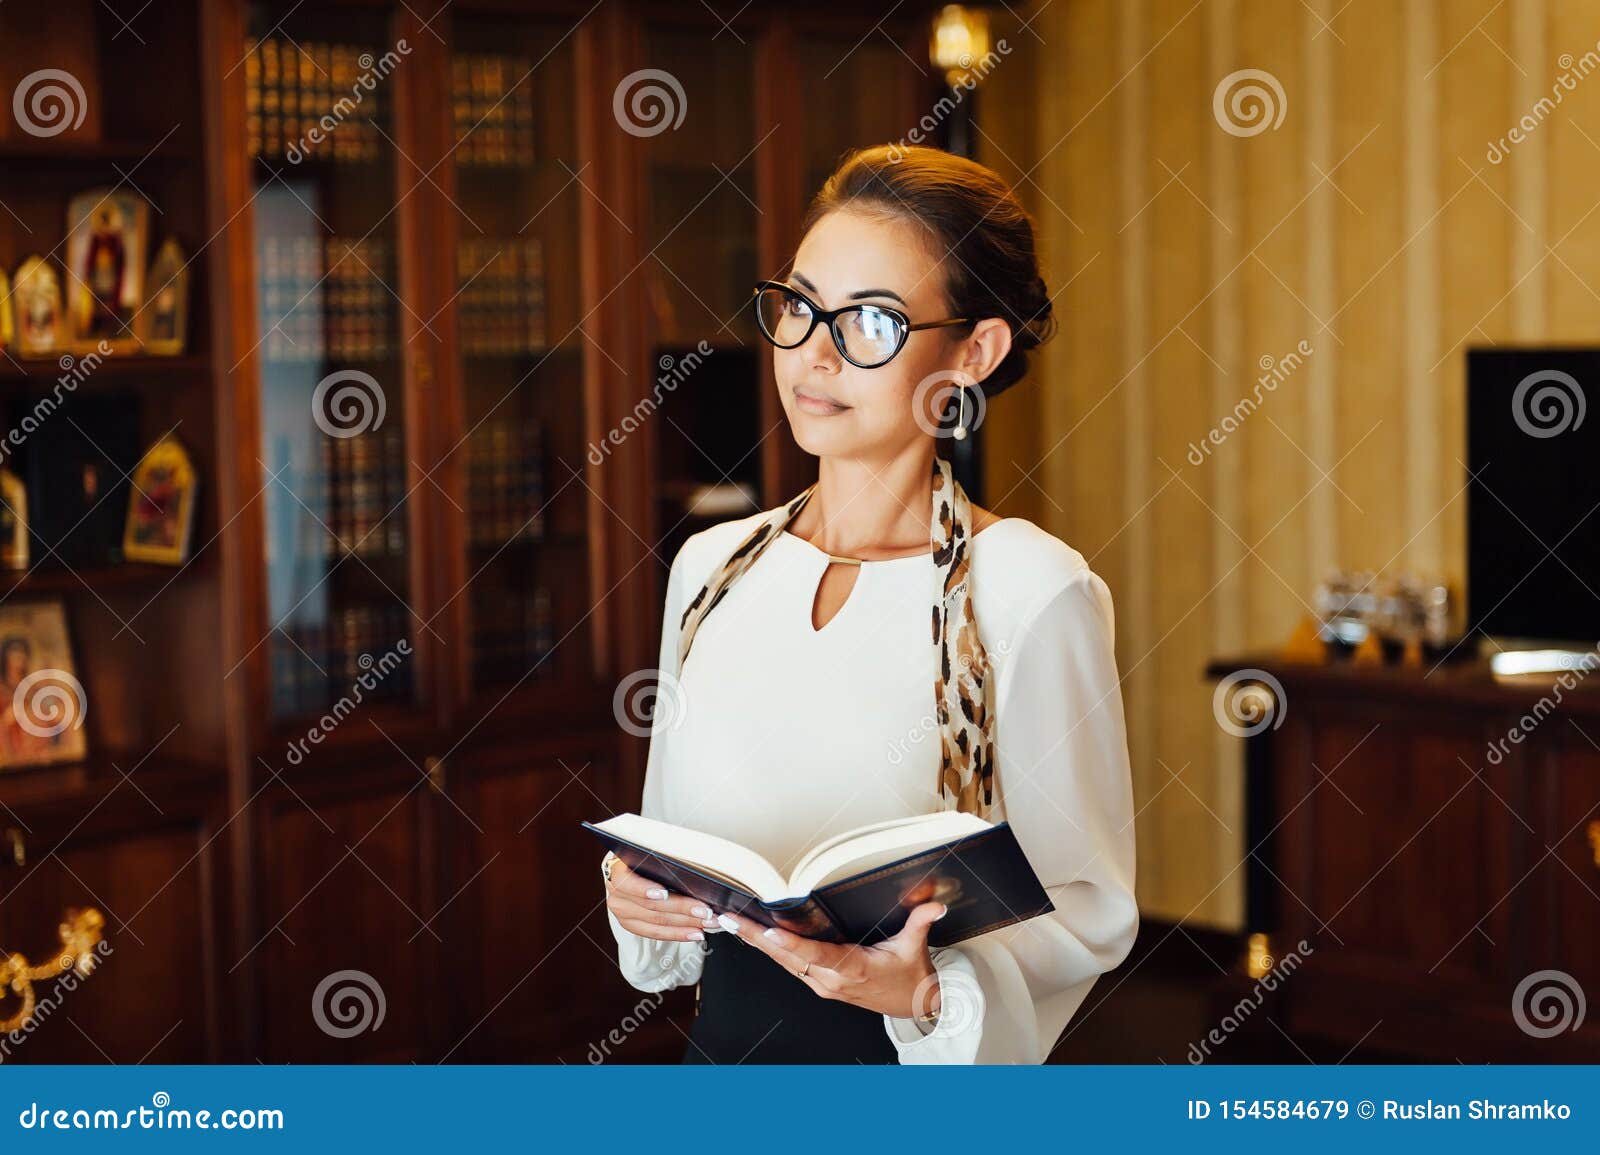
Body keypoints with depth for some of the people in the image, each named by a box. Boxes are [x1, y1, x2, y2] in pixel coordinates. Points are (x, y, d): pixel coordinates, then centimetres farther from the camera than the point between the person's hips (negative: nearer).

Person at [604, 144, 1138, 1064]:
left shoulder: (1031, 591, -10)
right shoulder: (712, 566, 8)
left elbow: (1089, 910, -8)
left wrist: (930, 988, -23)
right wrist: (637, 892, -2)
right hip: (724, 1038, 6)